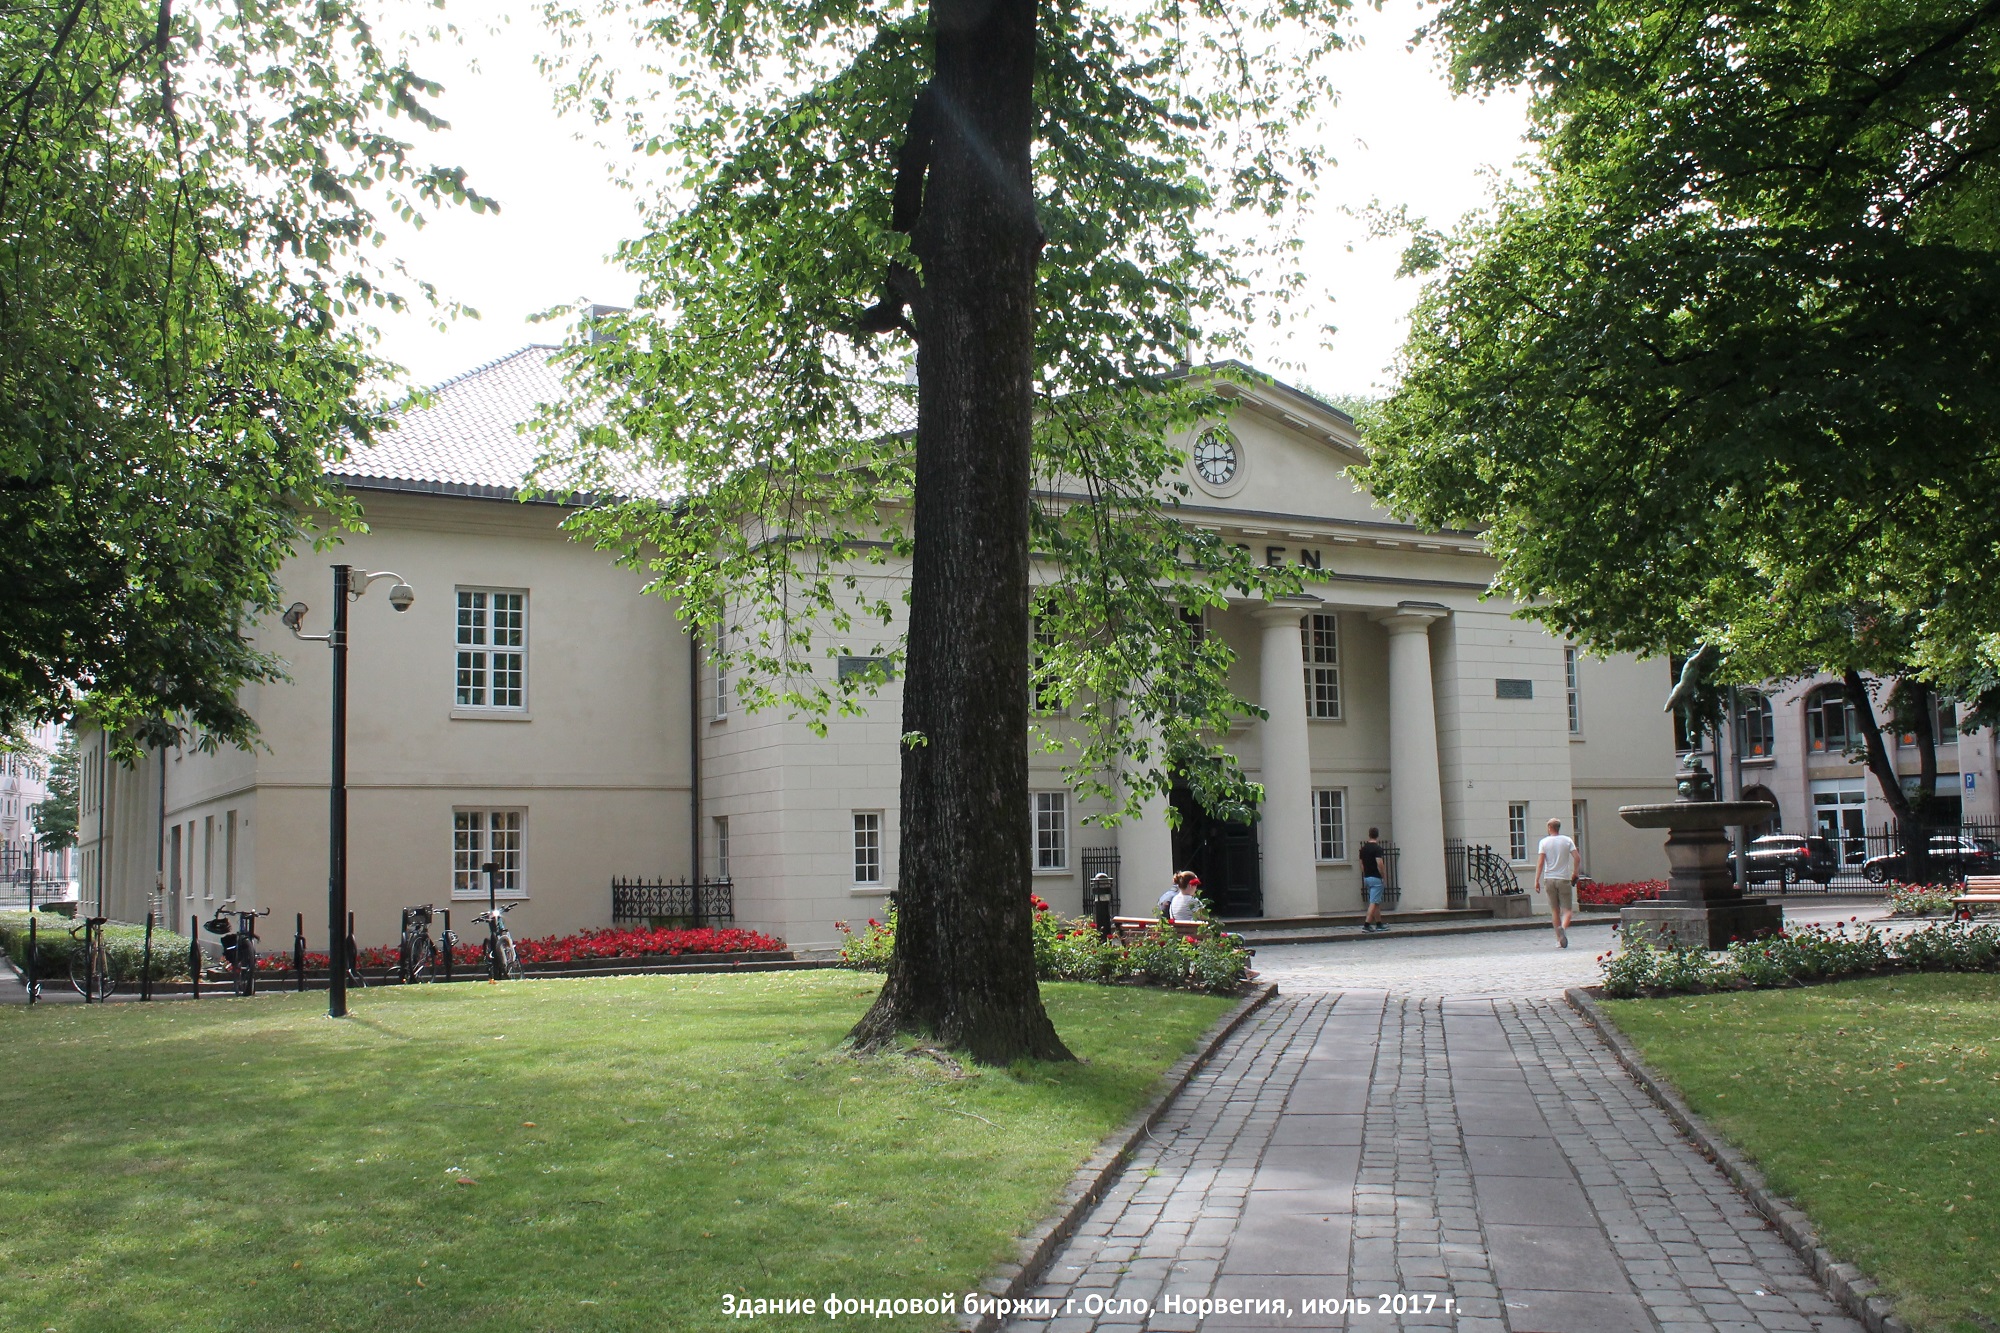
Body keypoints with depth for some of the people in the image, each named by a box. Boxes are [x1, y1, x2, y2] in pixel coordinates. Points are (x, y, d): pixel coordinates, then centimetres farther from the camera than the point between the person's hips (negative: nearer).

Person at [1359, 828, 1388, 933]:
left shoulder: (1363, 848, 9)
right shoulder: (1377, 848, -13)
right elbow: (1379, 864, -20)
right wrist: (1384, 878, -12)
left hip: (1367, 878, 8)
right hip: (1376, 878, -8)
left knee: (1377, 902, 16)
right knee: (1374, 903, -8)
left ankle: (1379, 925, 19)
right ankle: (1366, 926, -14)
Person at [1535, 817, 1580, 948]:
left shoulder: (1544, 842, 0)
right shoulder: (1567, 841, 2)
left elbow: (1540, 862, -6)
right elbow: (1576, 857, -6)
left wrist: (1537, 880, -6)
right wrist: (1575, 873, 9)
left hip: (1549, 879, 1)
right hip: (1564, 878, -1)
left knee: (1554, 910, 9)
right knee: (1567, 909, 1)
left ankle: (1559, 940, 9)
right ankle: (1563, 927, -29)